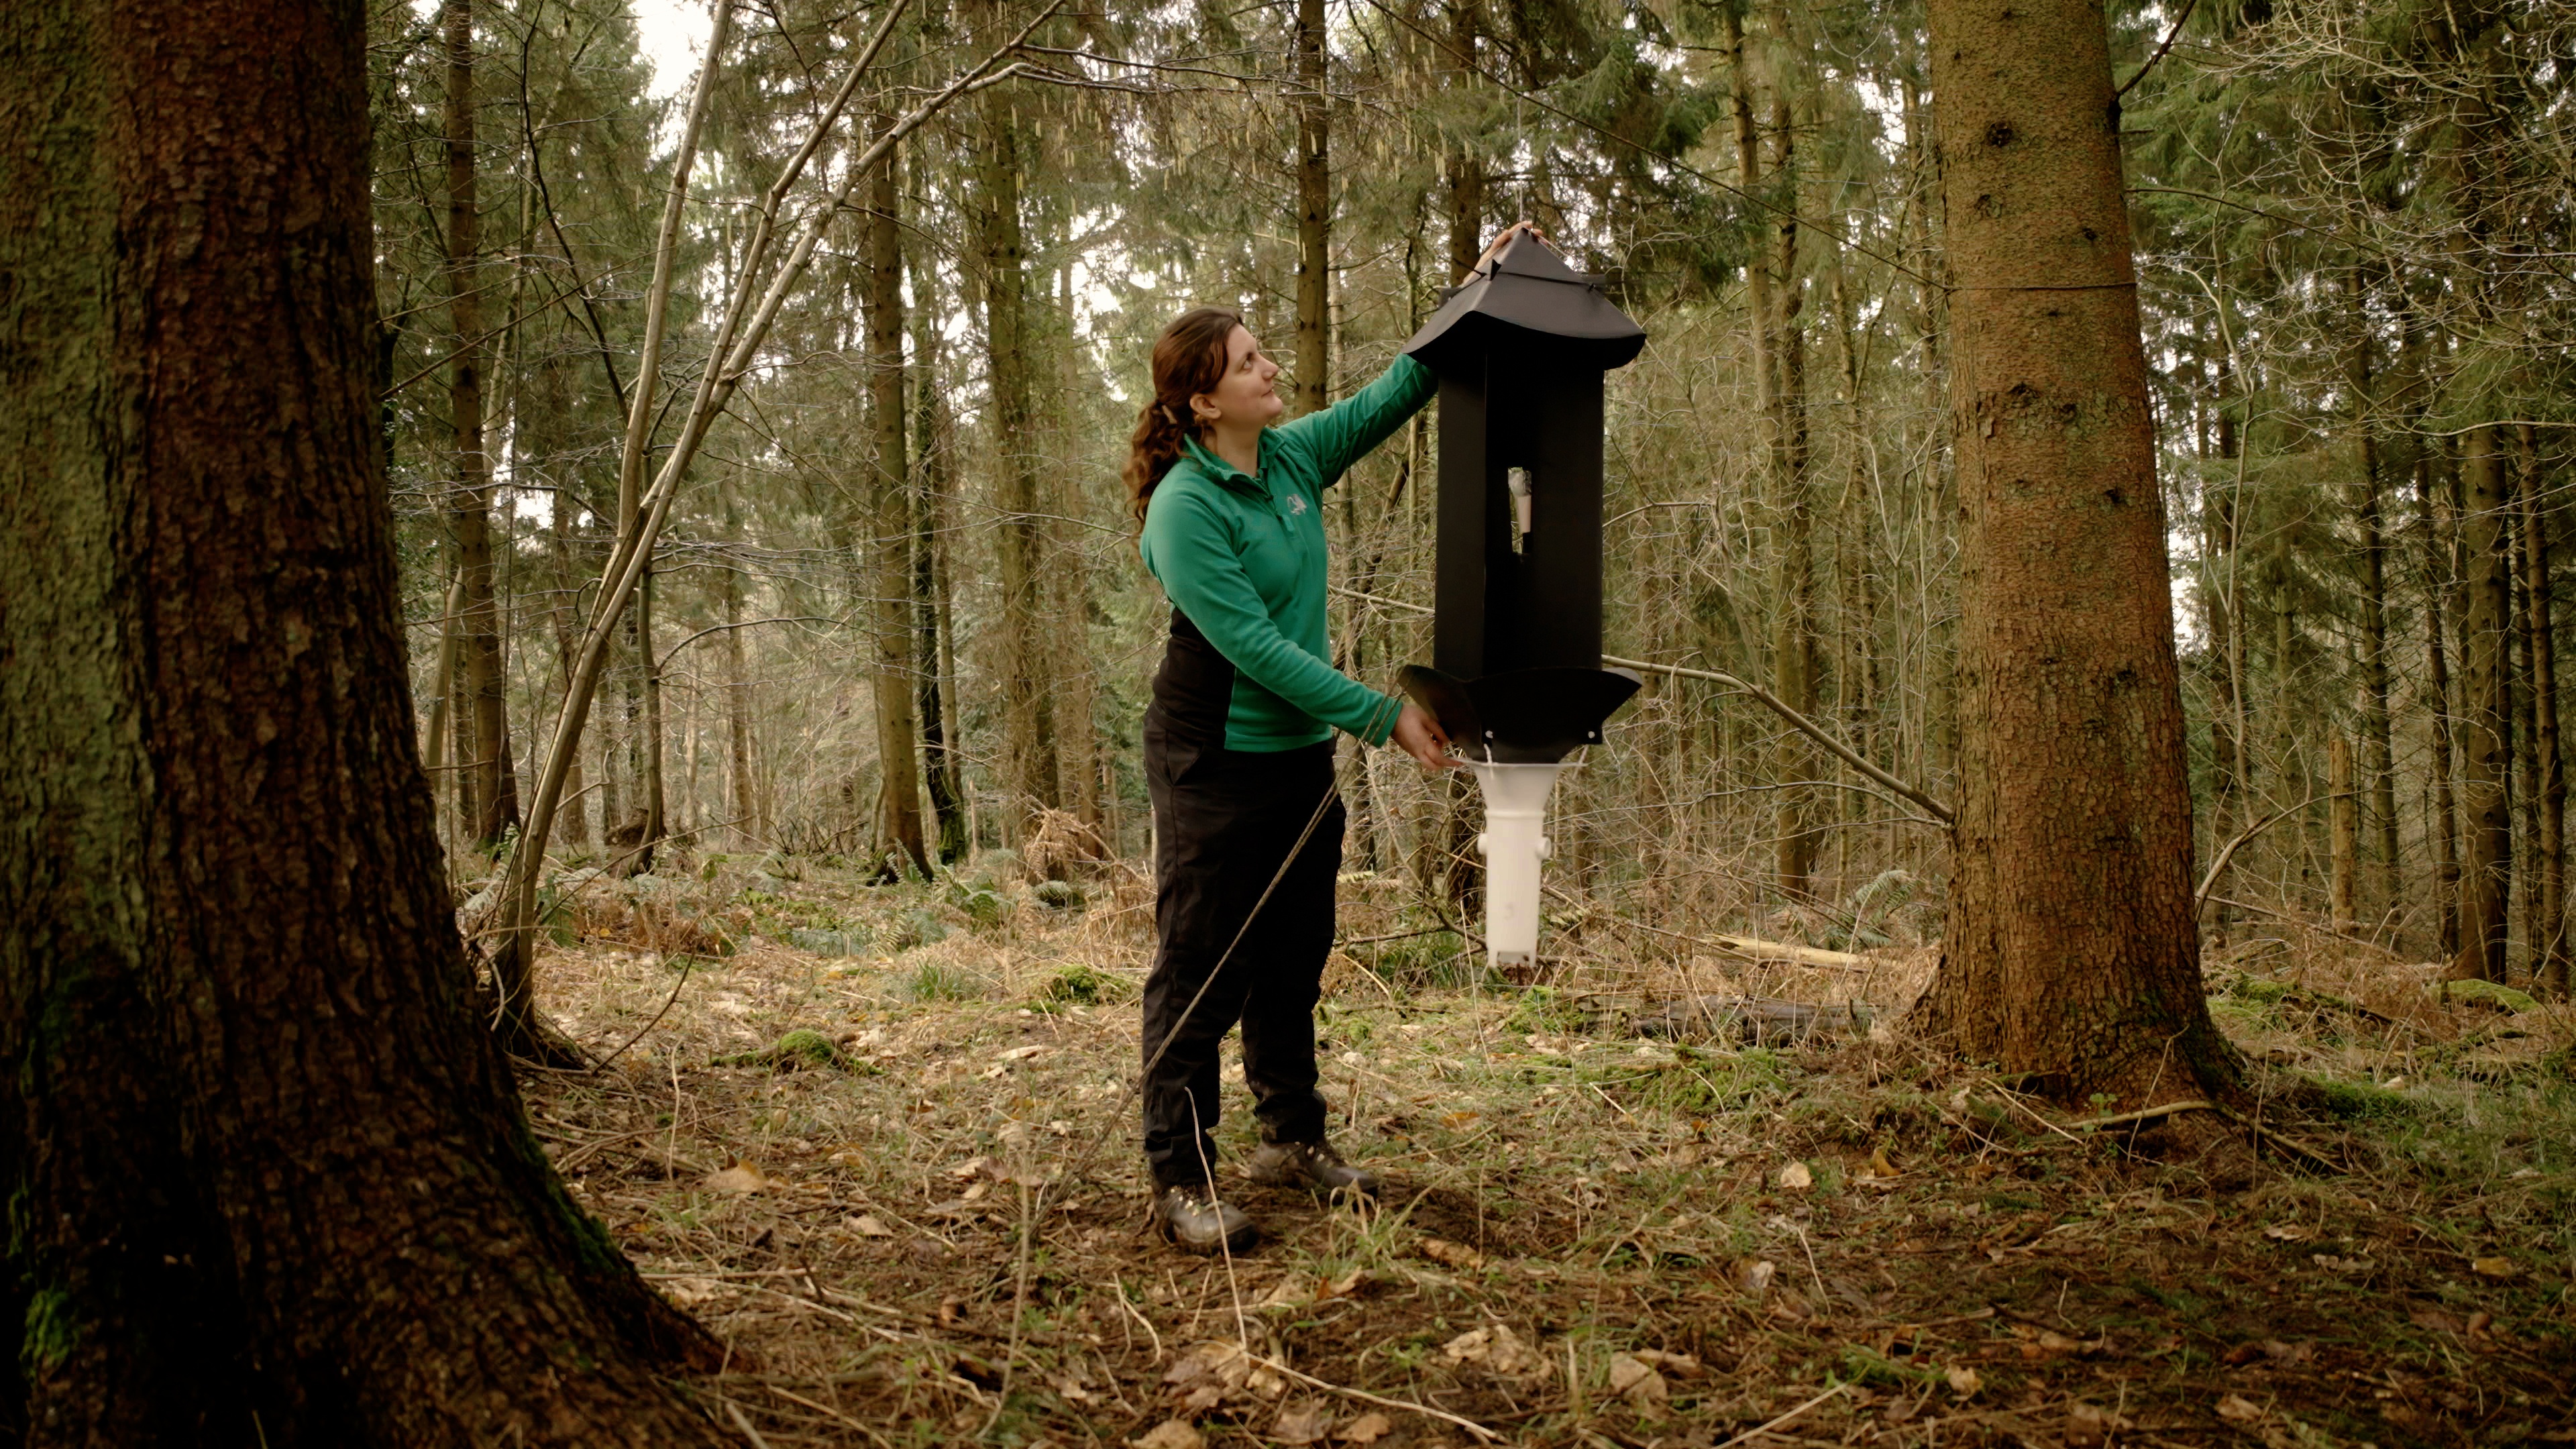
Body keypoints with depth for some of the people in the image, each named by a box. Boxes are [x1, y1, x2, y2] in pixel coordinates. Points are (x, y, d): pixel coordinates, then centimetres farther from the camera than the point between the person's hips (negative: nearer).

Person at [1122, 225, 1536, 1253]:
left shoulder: (1293, 458, 3)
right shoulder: (1185, 509, -19)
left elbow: (1392, 394, 13)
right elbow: (1254, 646, -23)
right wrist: (1383, 716, -24)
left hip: (1301, 754, 8)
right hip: (1215, 763, -8)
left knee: (1293, 962, 17)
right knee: (1201, 975, -2)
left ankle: (1292, 1139, 31)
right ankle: (1181, 1181, 6)